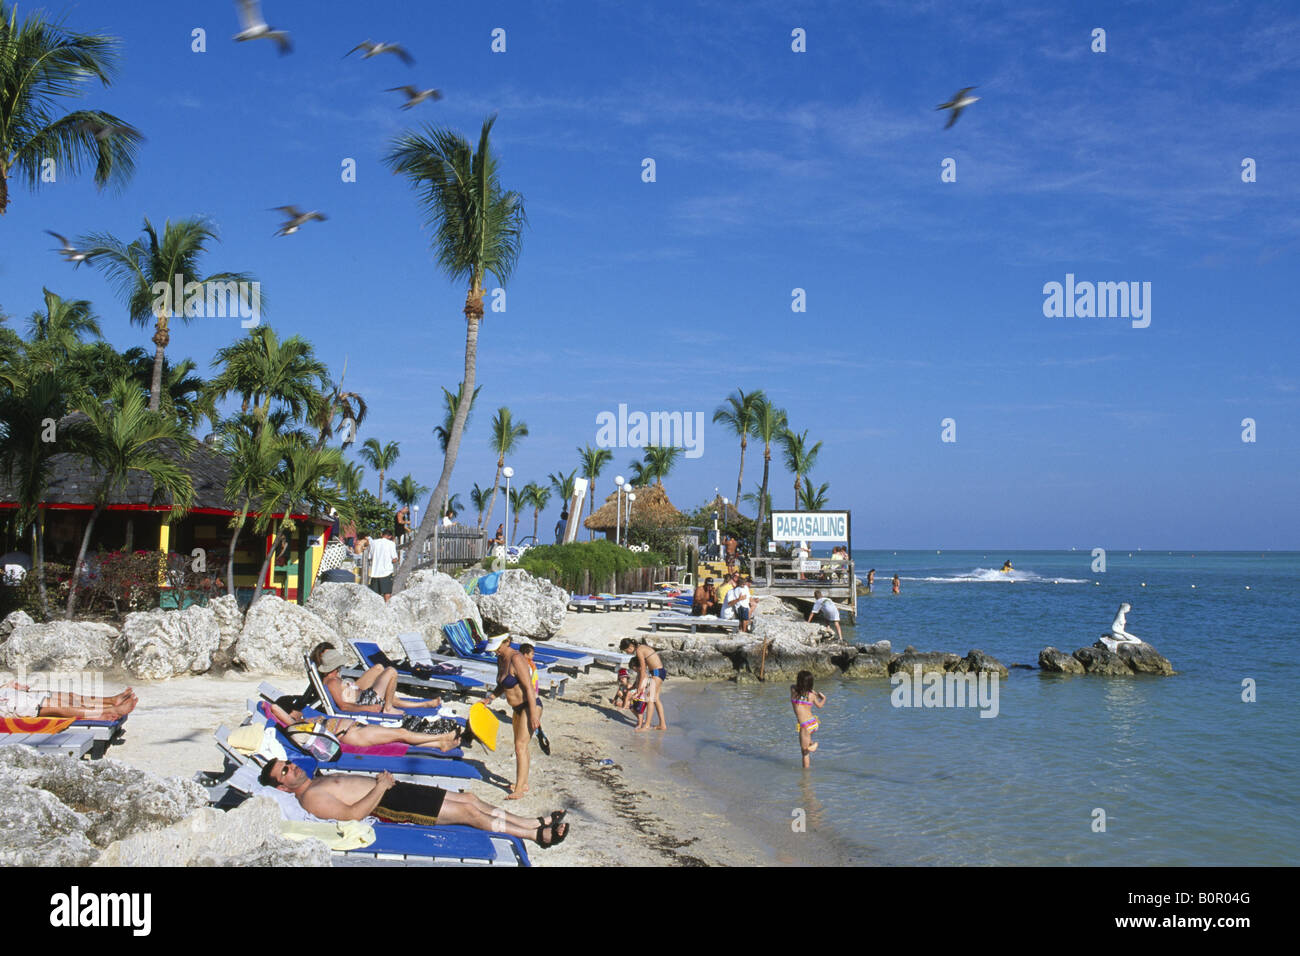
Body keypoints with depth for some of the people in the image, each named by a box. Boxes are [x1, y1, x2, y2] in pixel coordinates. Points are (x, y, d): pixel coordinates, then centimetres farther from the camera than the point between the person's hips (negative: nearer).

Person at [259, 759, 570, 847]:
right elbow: (352, 813, -23)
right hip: (387, 806, -9)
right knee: (466, 811, -13)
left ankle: (536, 824, 5)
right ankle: (538, 835, -6)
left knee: (470, 799, 2)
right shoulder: (312, 798, -11)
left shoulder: (319, 780, 20)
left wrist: (384, 779, 10)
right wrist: (380, 786, -16)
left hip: (391, 789, 9)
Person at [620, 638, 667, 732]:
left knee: (650, 698, -9)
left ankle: (647, 725, -10)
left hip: (657, 672, -10)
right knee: (656, 699, 13)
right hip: (660, 672, 10)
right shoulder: (642, 647, 14)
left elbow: (643, 669, -13)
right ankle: (663, 724, 16)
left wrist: (640, 686, -9)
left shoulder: (639, 650, -13)